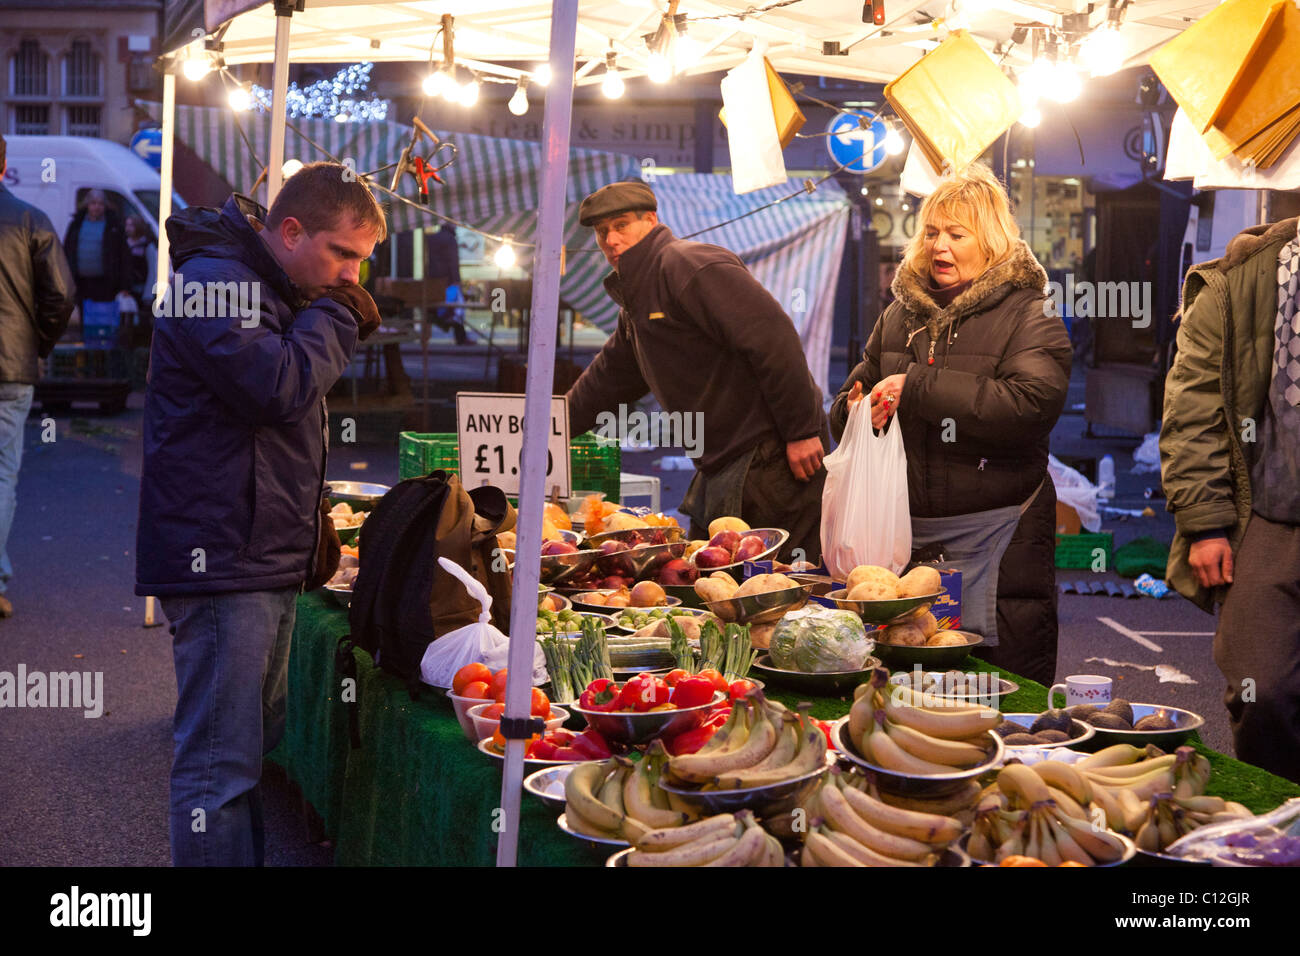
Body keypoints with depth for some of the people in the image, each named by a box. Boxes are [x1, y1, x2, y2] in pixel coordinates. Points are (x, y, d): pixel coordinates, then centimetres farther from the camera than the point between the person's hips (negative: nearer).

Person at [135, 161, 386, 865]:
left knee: (256, 747, 17)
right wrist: (332, 314, -10)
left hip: (266, 558, 11)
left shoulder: (262, 285, 20)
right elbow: (280, 386, -24)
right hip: (222, 560, -11)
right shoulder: (215, 279, -13)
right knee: (219, 767, -8)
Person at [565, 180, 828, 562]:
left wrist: (801, 431, -23)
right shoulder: (637, 301, 20)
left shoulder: (687, 264, -13)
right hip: (721, 467, 10)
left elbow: (772, 337, -21)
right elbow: (607, 379, 33)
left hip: (770, 458, -10)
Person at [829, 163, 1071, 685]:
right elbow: (849, 399, 21)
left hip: (993, 539, -5)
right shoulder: (902, 314, 13)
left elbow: (1031, 405, -22)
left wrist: (918, 388, -23)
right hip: (907, 533, 5)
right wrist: (854, 408, -5)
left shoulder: (1030, 316, -4)